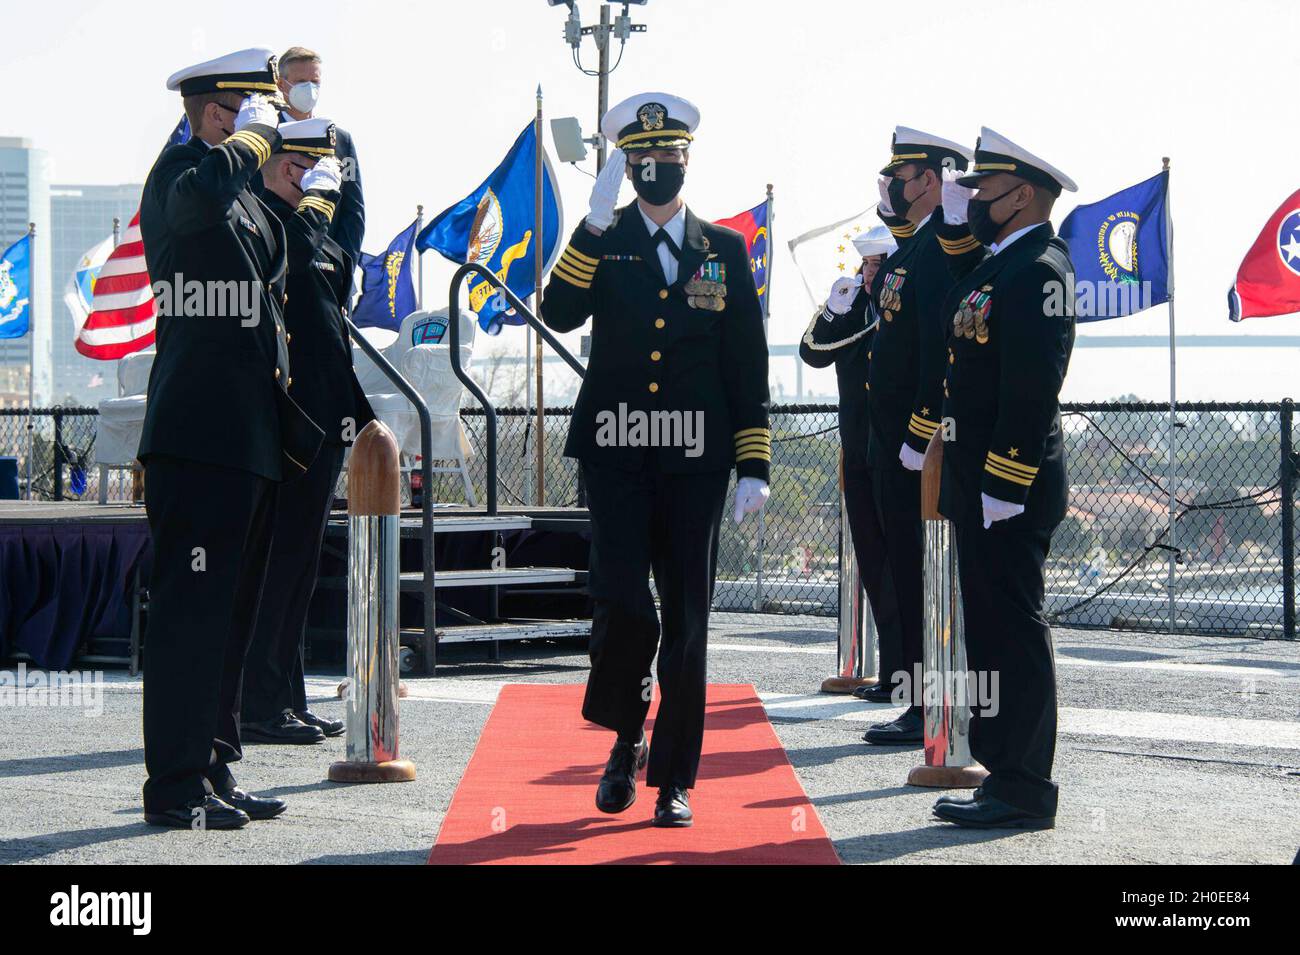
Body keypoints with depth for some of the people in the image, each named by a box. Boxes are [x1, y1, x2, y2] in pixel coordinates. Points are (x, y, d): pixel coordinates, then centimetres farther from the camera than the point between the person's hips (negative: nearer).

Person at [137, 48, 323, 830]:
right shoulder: (181, 171, -9)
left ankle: (213, 772, 19)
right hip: (200, 435, -10)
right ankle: (175, 786, -5)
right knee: (192, 609, -8)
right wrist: (256, 138, -19)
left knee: (232, 612, 12)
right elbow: (201, 193, -33)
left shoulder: (251, 199, 21)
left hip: (249, 440, 10)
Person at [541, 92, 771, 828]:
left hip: (695, 460, 1)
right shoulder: (599, 242, 8)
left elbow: (748, 367, 8)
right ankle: (626, 739, 13)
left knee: (686, 620, 2)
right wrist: (597, 226, -17)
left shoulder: (725, 251, 10)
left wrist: (754, 465, 2)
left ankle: (674, 777, 12)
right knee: (622, 603, -13)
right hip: (617, 453, -1)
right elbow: (560, 314, -11)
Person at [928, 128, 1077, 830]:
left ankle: (1024, 793, -2)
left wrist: (1003, 486, -22)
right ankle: (1006, 775, 17)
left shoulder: (1039, 271, -14)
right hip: (980, 487, 10)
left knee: (1012, 632, -6)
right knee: (993, 631, 12)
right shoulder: (994, 267, 17)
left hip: (1009, 489, -10)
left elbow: (1033, 387, -21)